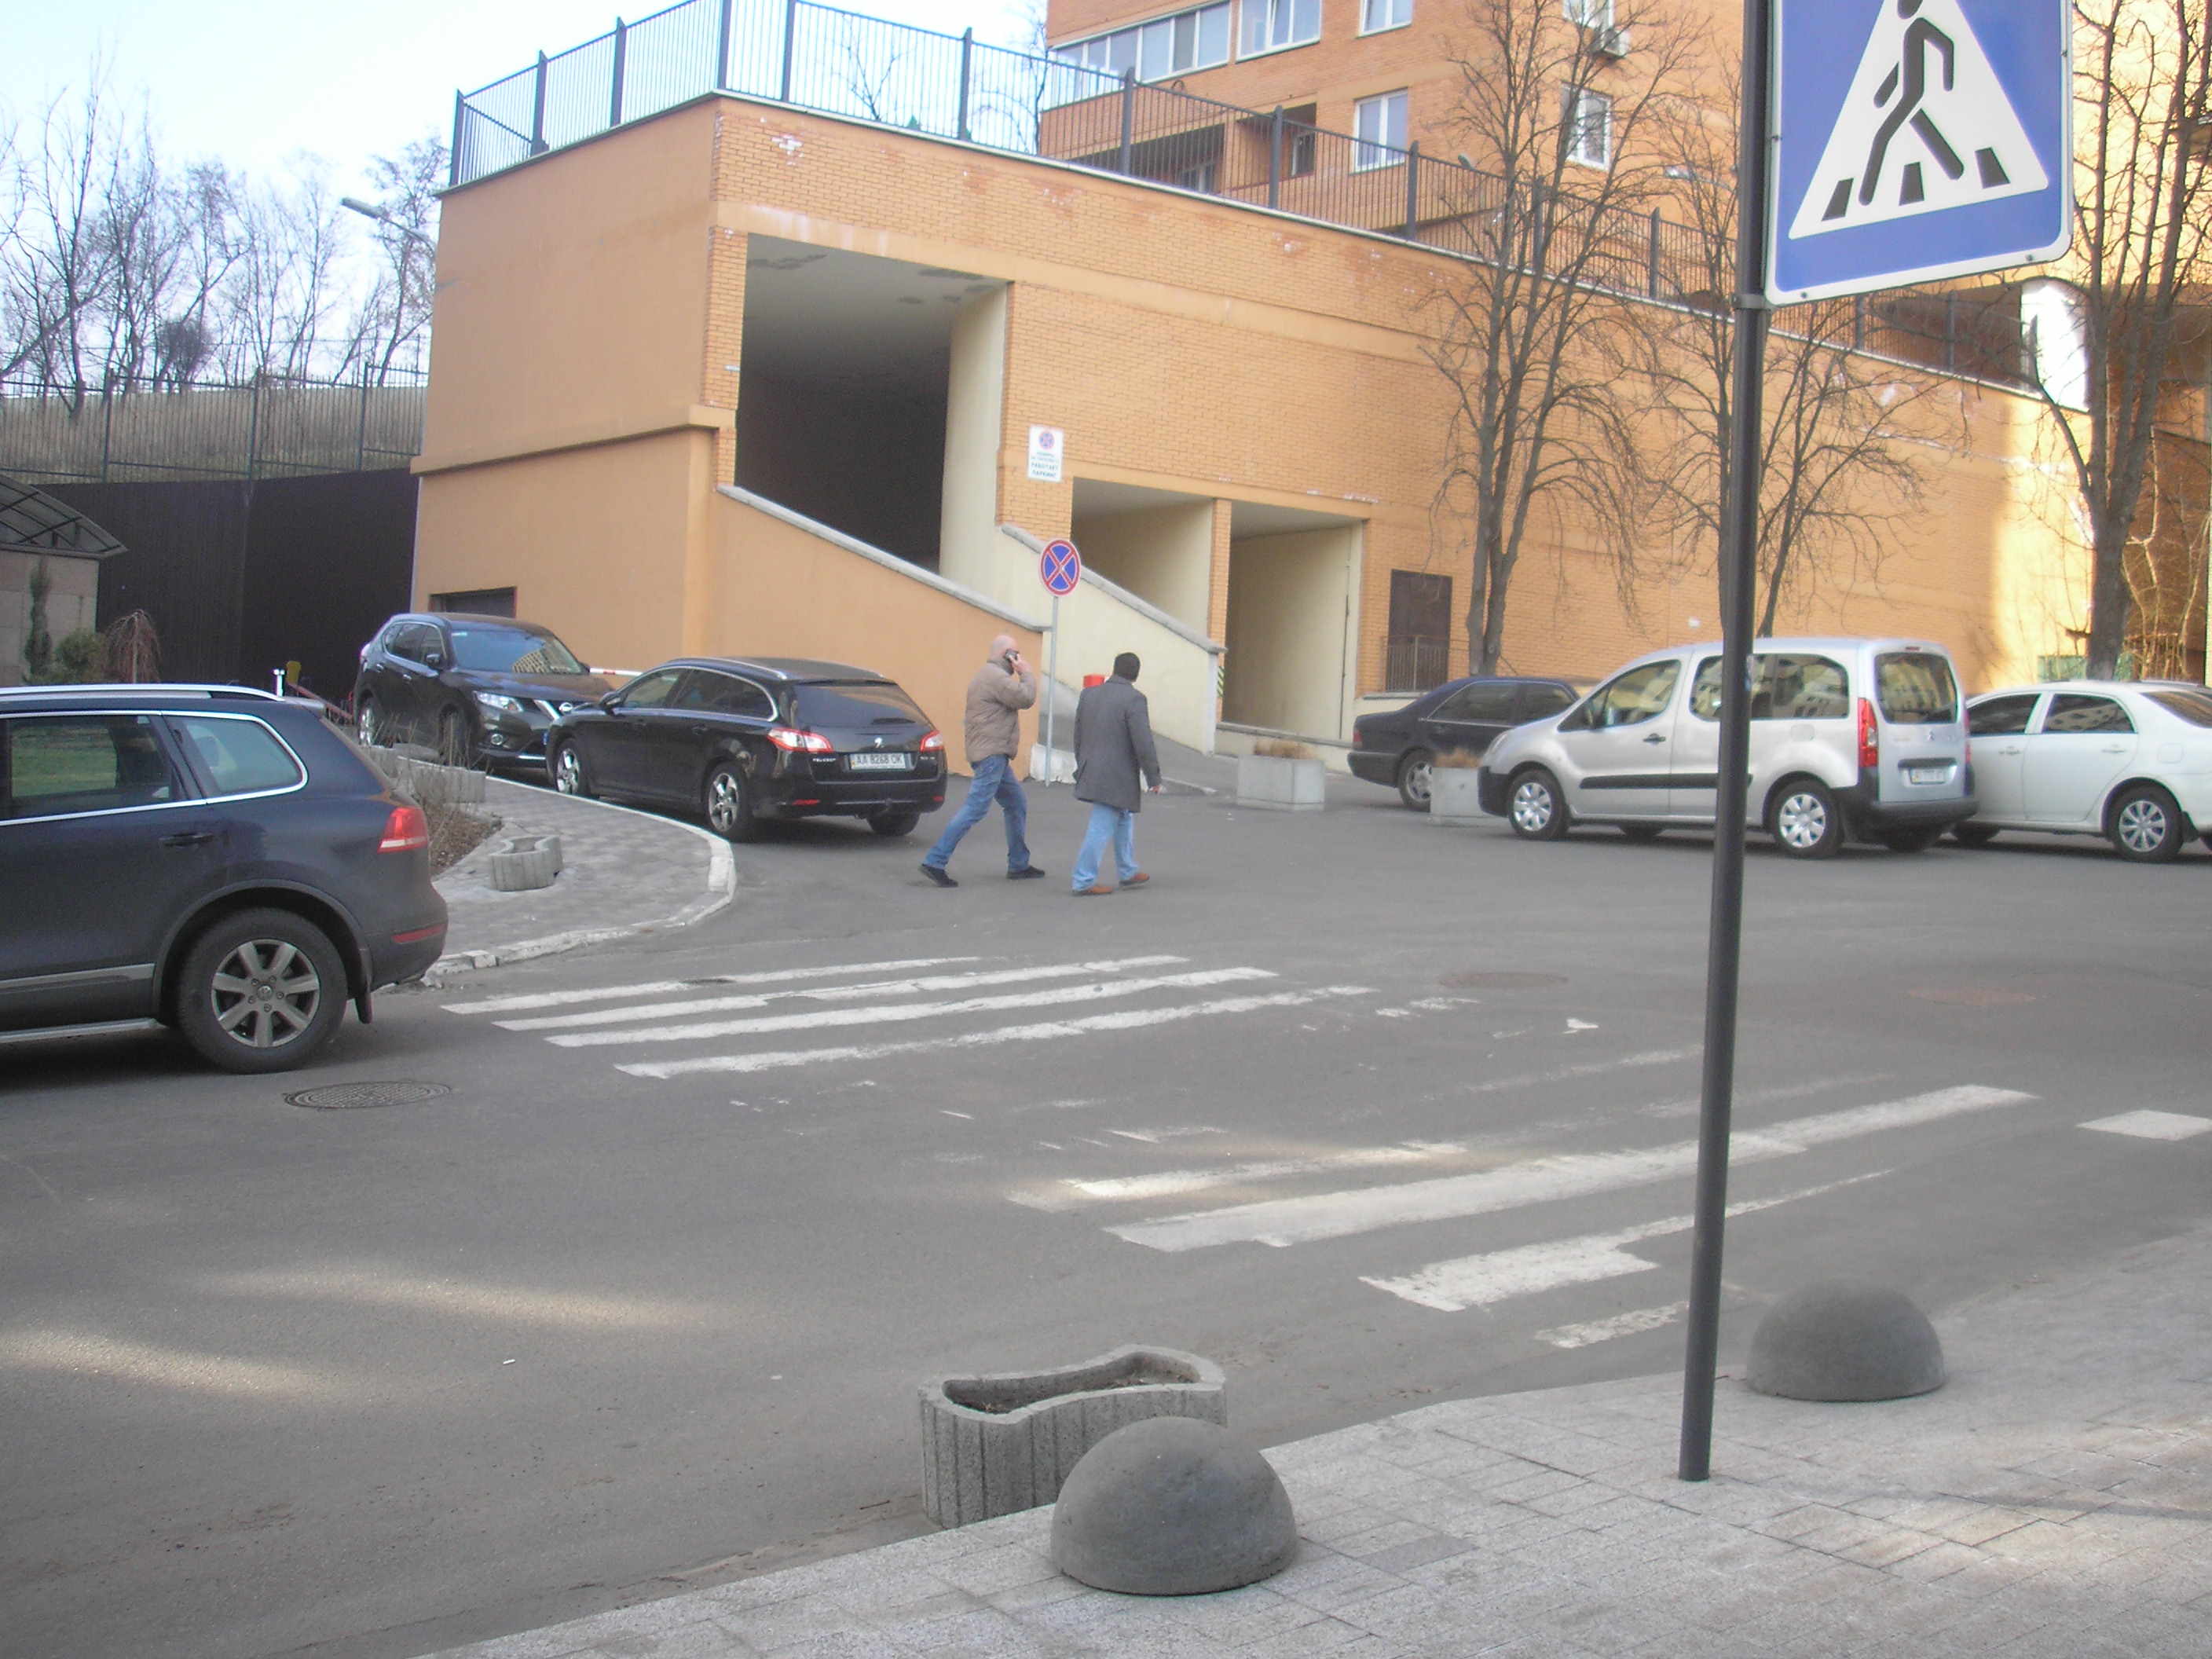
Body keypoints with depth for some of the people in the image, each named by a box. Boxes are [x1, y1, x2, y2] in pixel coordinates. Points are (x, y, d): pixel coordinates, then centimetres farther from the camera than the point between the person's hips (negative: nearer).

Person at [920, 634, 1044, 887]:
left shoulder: (987, 675, 20)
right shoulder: (997, 677, -14)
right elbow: (1025, 698, -18)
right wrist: (1027, 674, -7)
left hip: (995, 755, 12)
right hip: (991, 754, -12)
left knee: (1018, 804, 16)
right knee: (975, 809, -14)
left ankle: (1019, 865, 21)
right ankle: (935, 861, -16)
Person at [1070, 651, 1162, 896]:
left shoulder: (1089, 694, 7)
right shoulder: (1134, 699, -15)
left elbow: (1078, 736, 15)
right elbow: (1144, 744, -18)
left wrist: (1083, 766, 27)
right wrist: (1154, 778, -8)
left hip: (1091, 772, 8)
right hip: (1116, 779, -8)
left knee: (1124, 819, 23)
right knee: (1102, 828, -3)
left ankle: (1127, 872, 33)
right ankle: (1084, 882, 0)